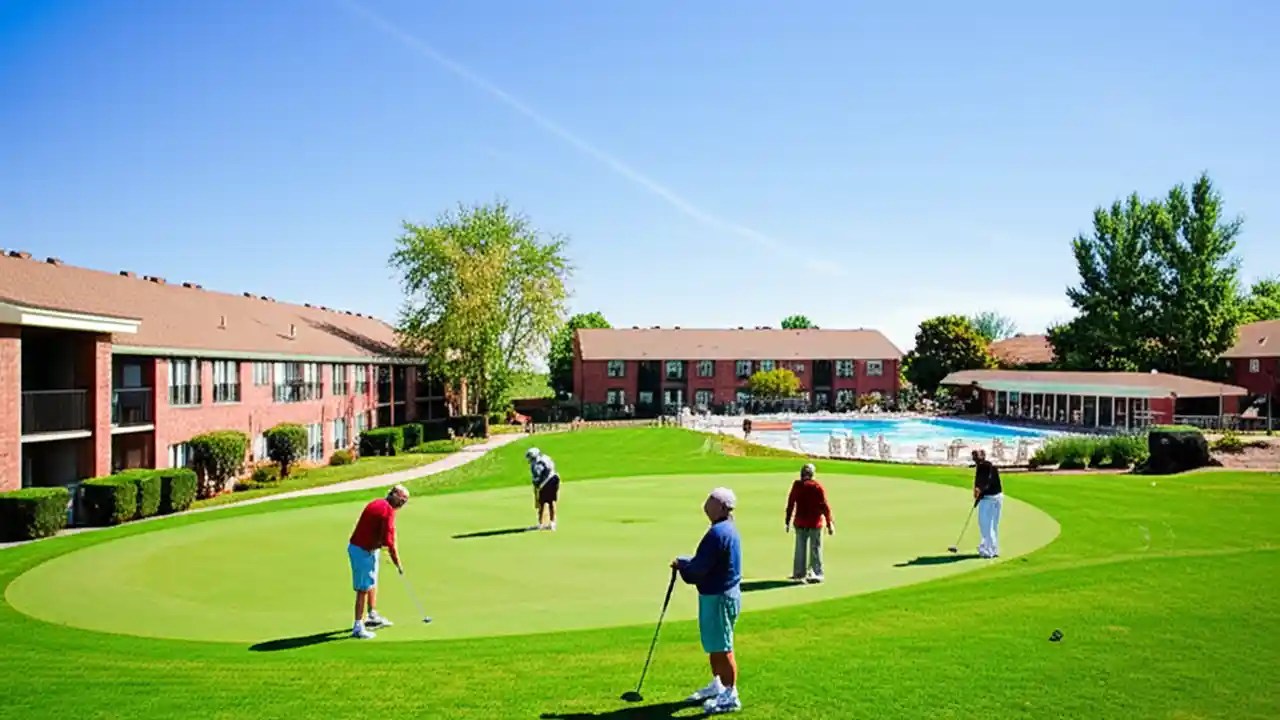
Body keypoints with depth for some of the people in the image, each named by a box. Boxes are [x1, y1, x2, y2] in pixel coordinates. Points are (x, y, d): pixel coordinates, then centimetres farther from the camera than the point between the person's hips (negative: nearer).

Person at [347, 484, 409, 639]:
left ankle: (372, 616, 38)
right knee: (364, 589, -6)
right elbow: (389, 541, -22)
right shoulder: (388, 511, -22)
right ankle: (358, 627, -2)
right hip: (363, 551, -10)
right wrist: (398, 564, -12)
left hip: (368, 549, 10)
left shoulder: (377, 503, 7)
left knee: (373, 583, 23)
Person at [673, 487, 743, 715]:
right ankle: (717, 685, 36)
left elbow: (699, 568, -23)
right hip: (718, 593, 11)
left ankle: (730, 696, 12)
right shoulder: (728, 529, 10)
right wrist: (686, 564, 2)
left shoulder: (718, 533, -24)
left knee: (722, 648, 1)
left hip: (719, 597, -11)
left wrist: (680, 563, -4)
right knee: (714, 645, 22)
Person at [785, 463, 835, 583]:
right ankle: (817, 574, 11)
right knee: (815, 549, 8)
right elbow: (825, 506, -5)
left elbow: (791, 504, -1)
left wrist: (788, 521, 7)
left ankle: (799, 574, 14)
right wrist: (830, 523, 0)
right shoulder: (818, 486, -4)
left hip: (800, 523, 1)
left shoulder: (797, 485, -2)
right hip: (816, 523, -1)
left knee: (800, 549, 9)